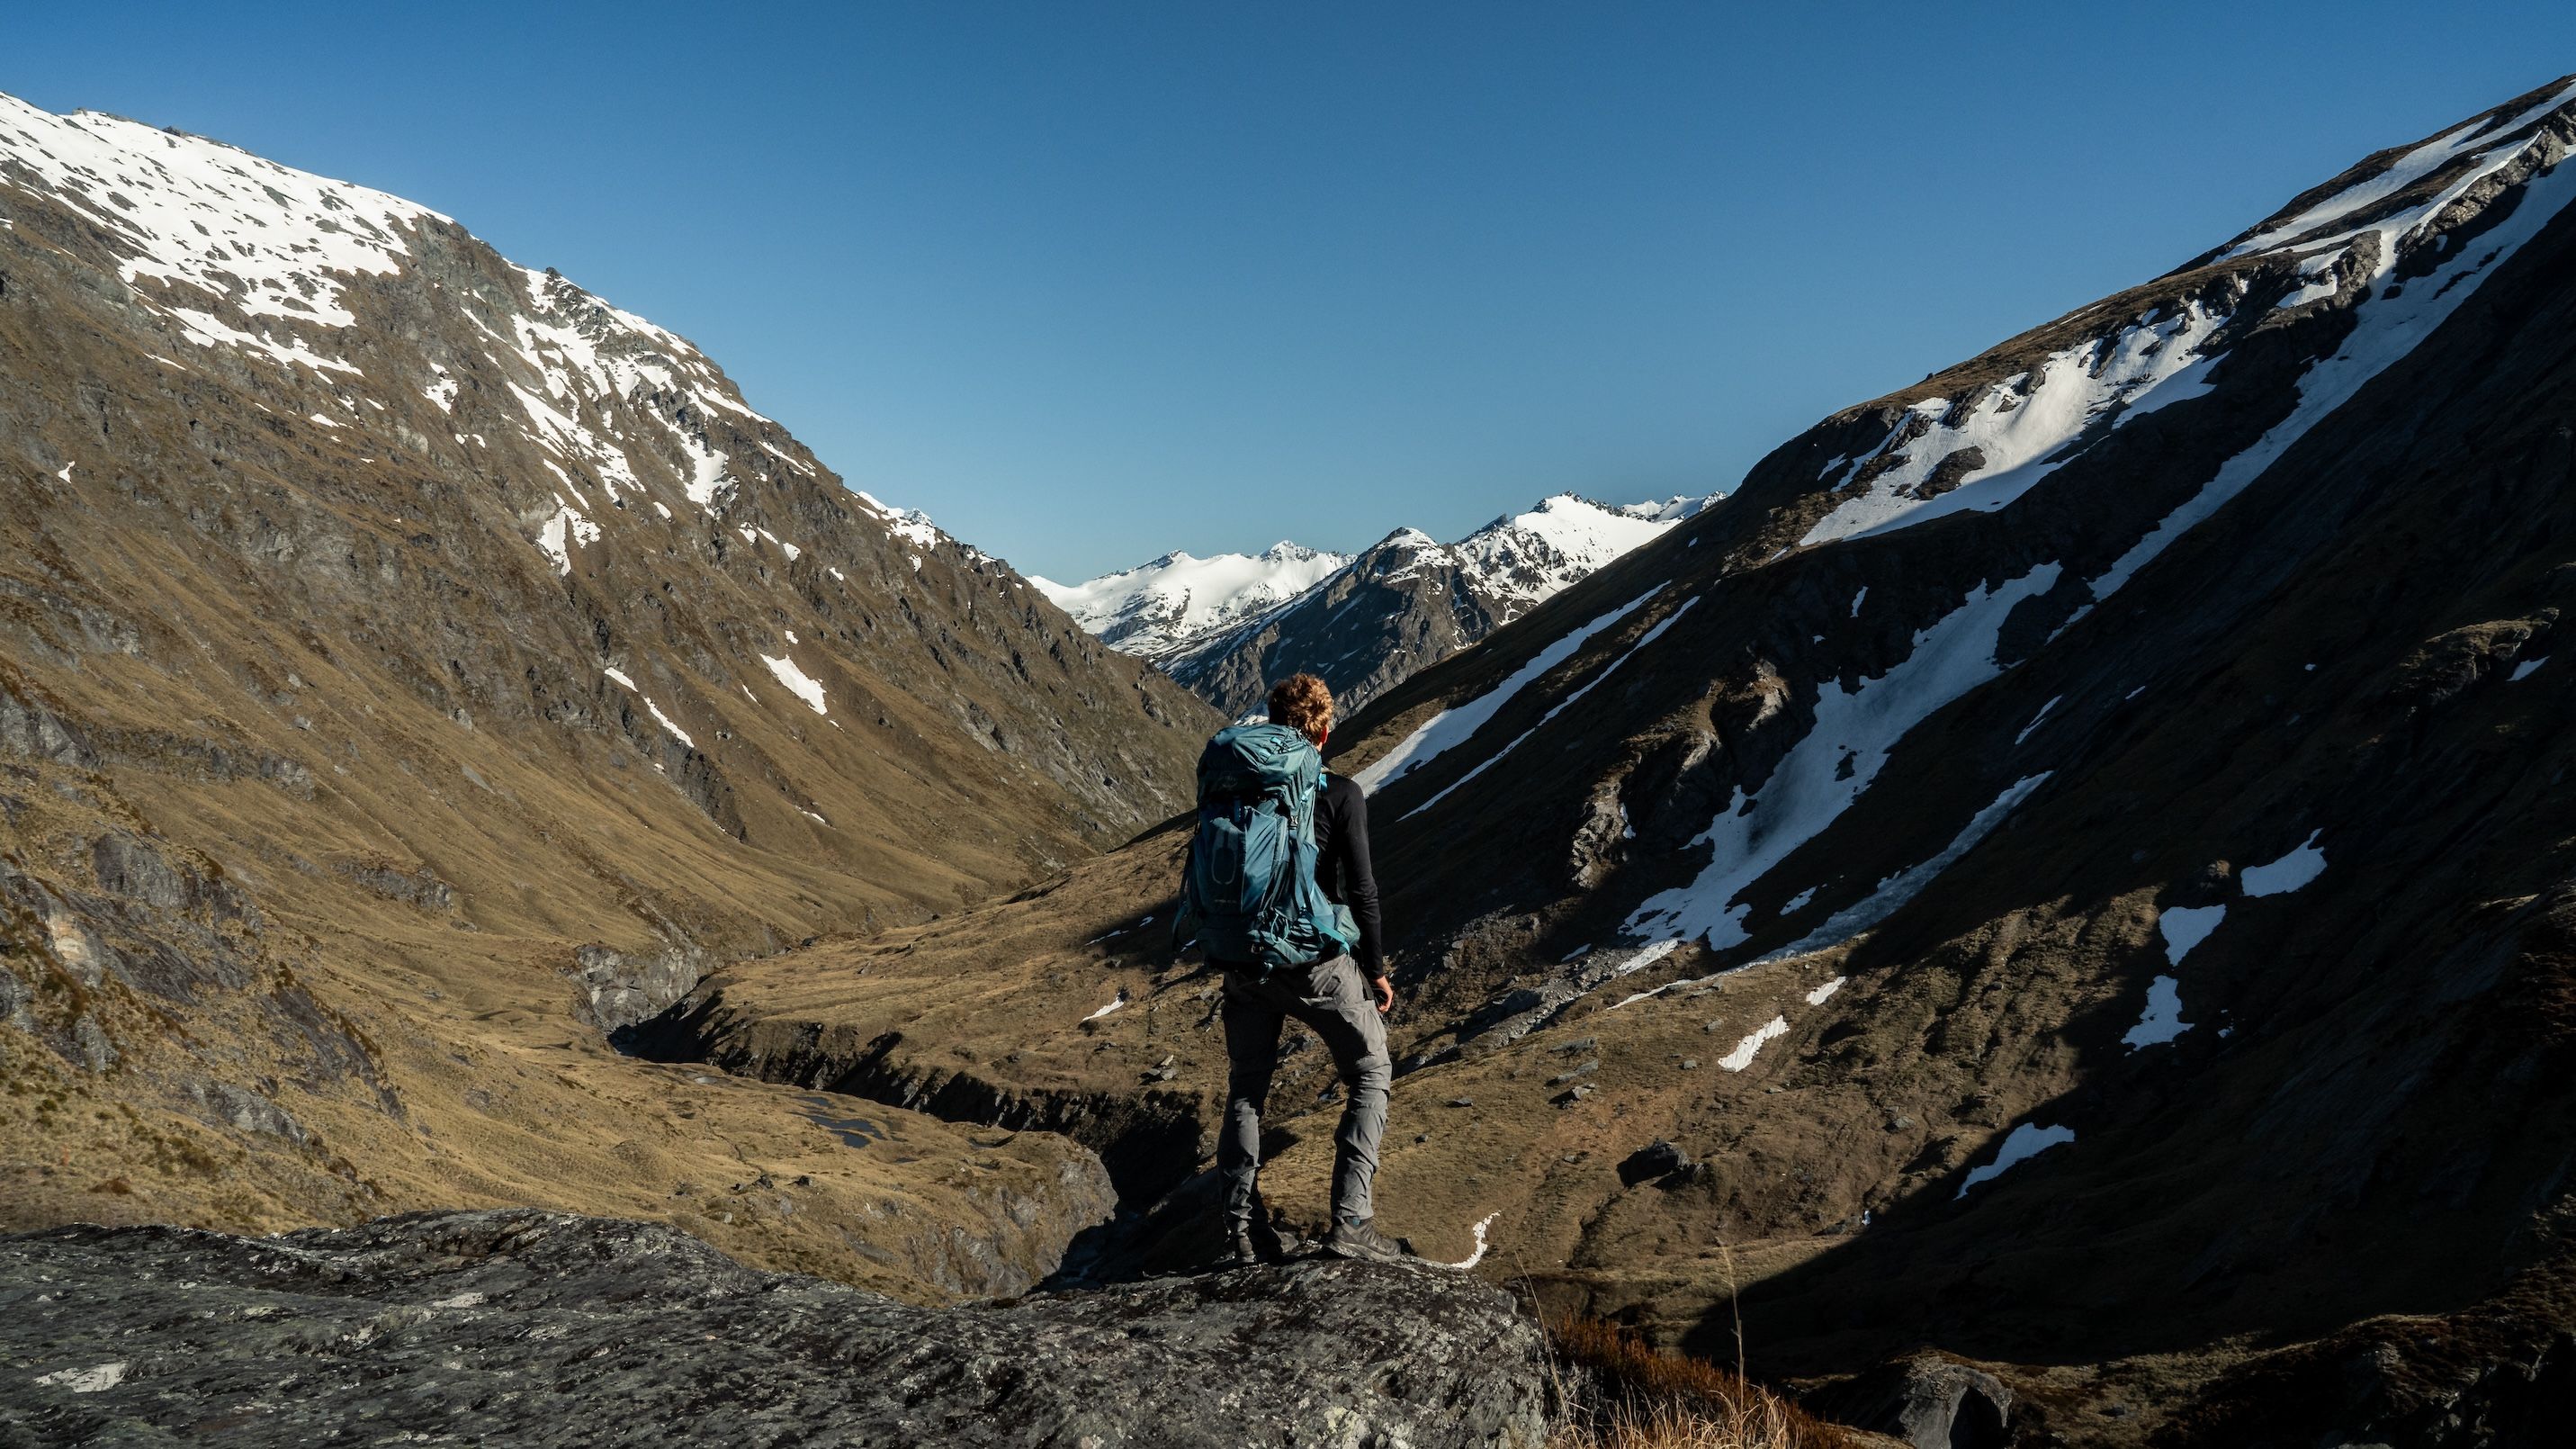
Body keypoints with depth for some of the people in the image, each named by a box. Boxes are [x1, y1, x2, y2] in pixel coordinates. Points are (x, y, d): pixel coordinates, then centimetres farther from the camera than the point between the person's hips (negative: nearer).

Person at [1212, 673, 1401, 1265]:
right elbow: (1360, 891, -11)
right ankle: (1349, 1221, 2)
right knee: (1370, 1073, 13)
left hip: (1246, 966, 4)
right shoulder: (1341, 794, -10)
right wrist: (1376, 970, 0)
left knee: (1246, 1088, 18)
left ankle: (1237, 1230, 15)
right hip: (1319, 964, -4)